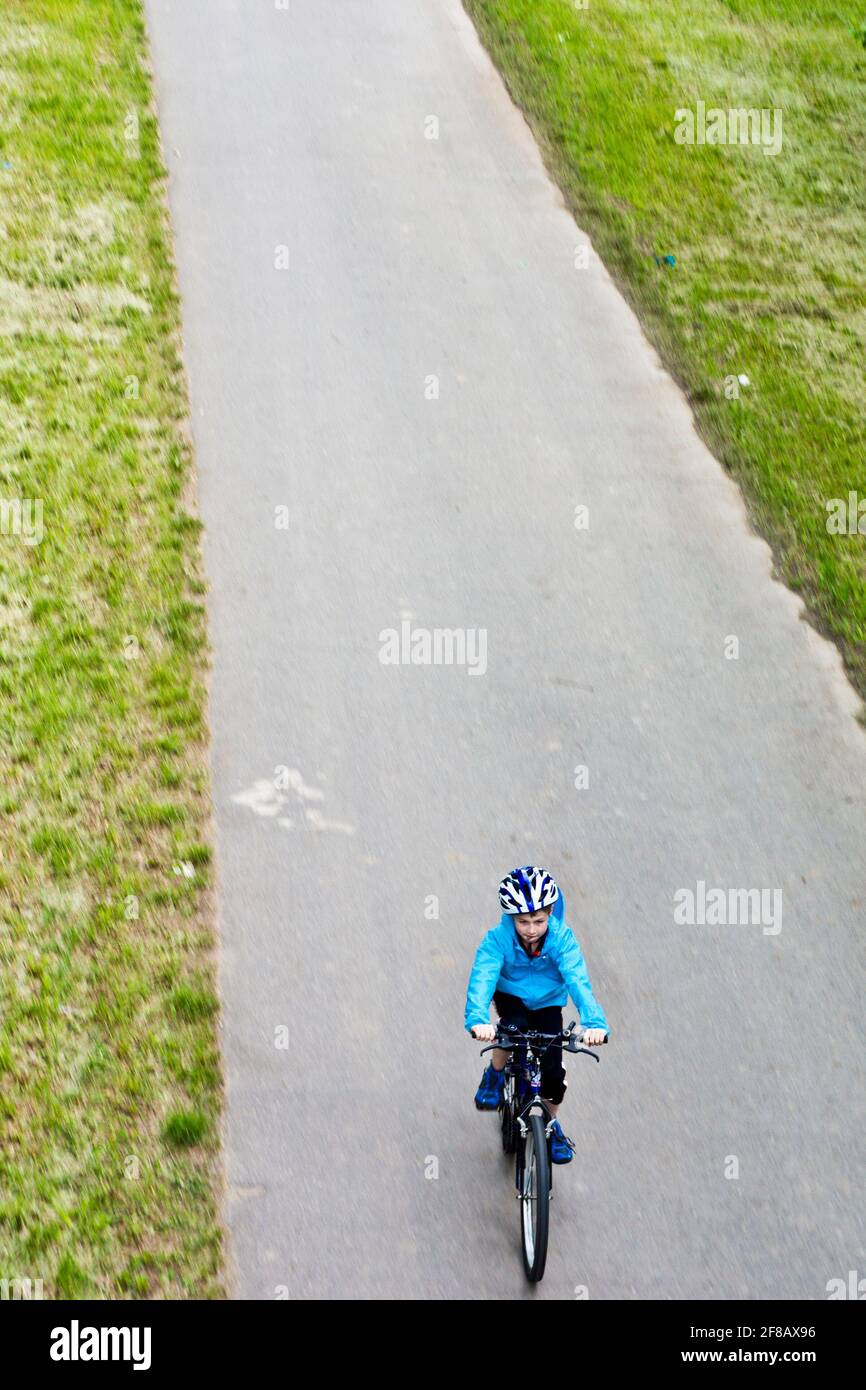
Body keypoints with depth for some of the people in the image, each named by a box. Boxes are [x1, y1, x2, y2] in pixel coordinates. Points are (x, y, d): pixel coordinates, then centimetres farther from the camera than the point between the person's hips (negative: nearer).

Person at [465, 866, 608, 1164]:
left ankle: (552, 1125, 24)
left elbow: (578, 980, -39)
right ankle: (495, 1076, -1)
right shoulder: (498, 938, -31)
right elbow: (482, 977, -43)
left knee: (553, 1069, -6)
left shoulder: (561, 937, -29)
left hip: (548, 1002, 1)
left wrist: (594, 1022, -55)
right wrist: (478, 1020, -61)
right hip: (510, 996, -1)